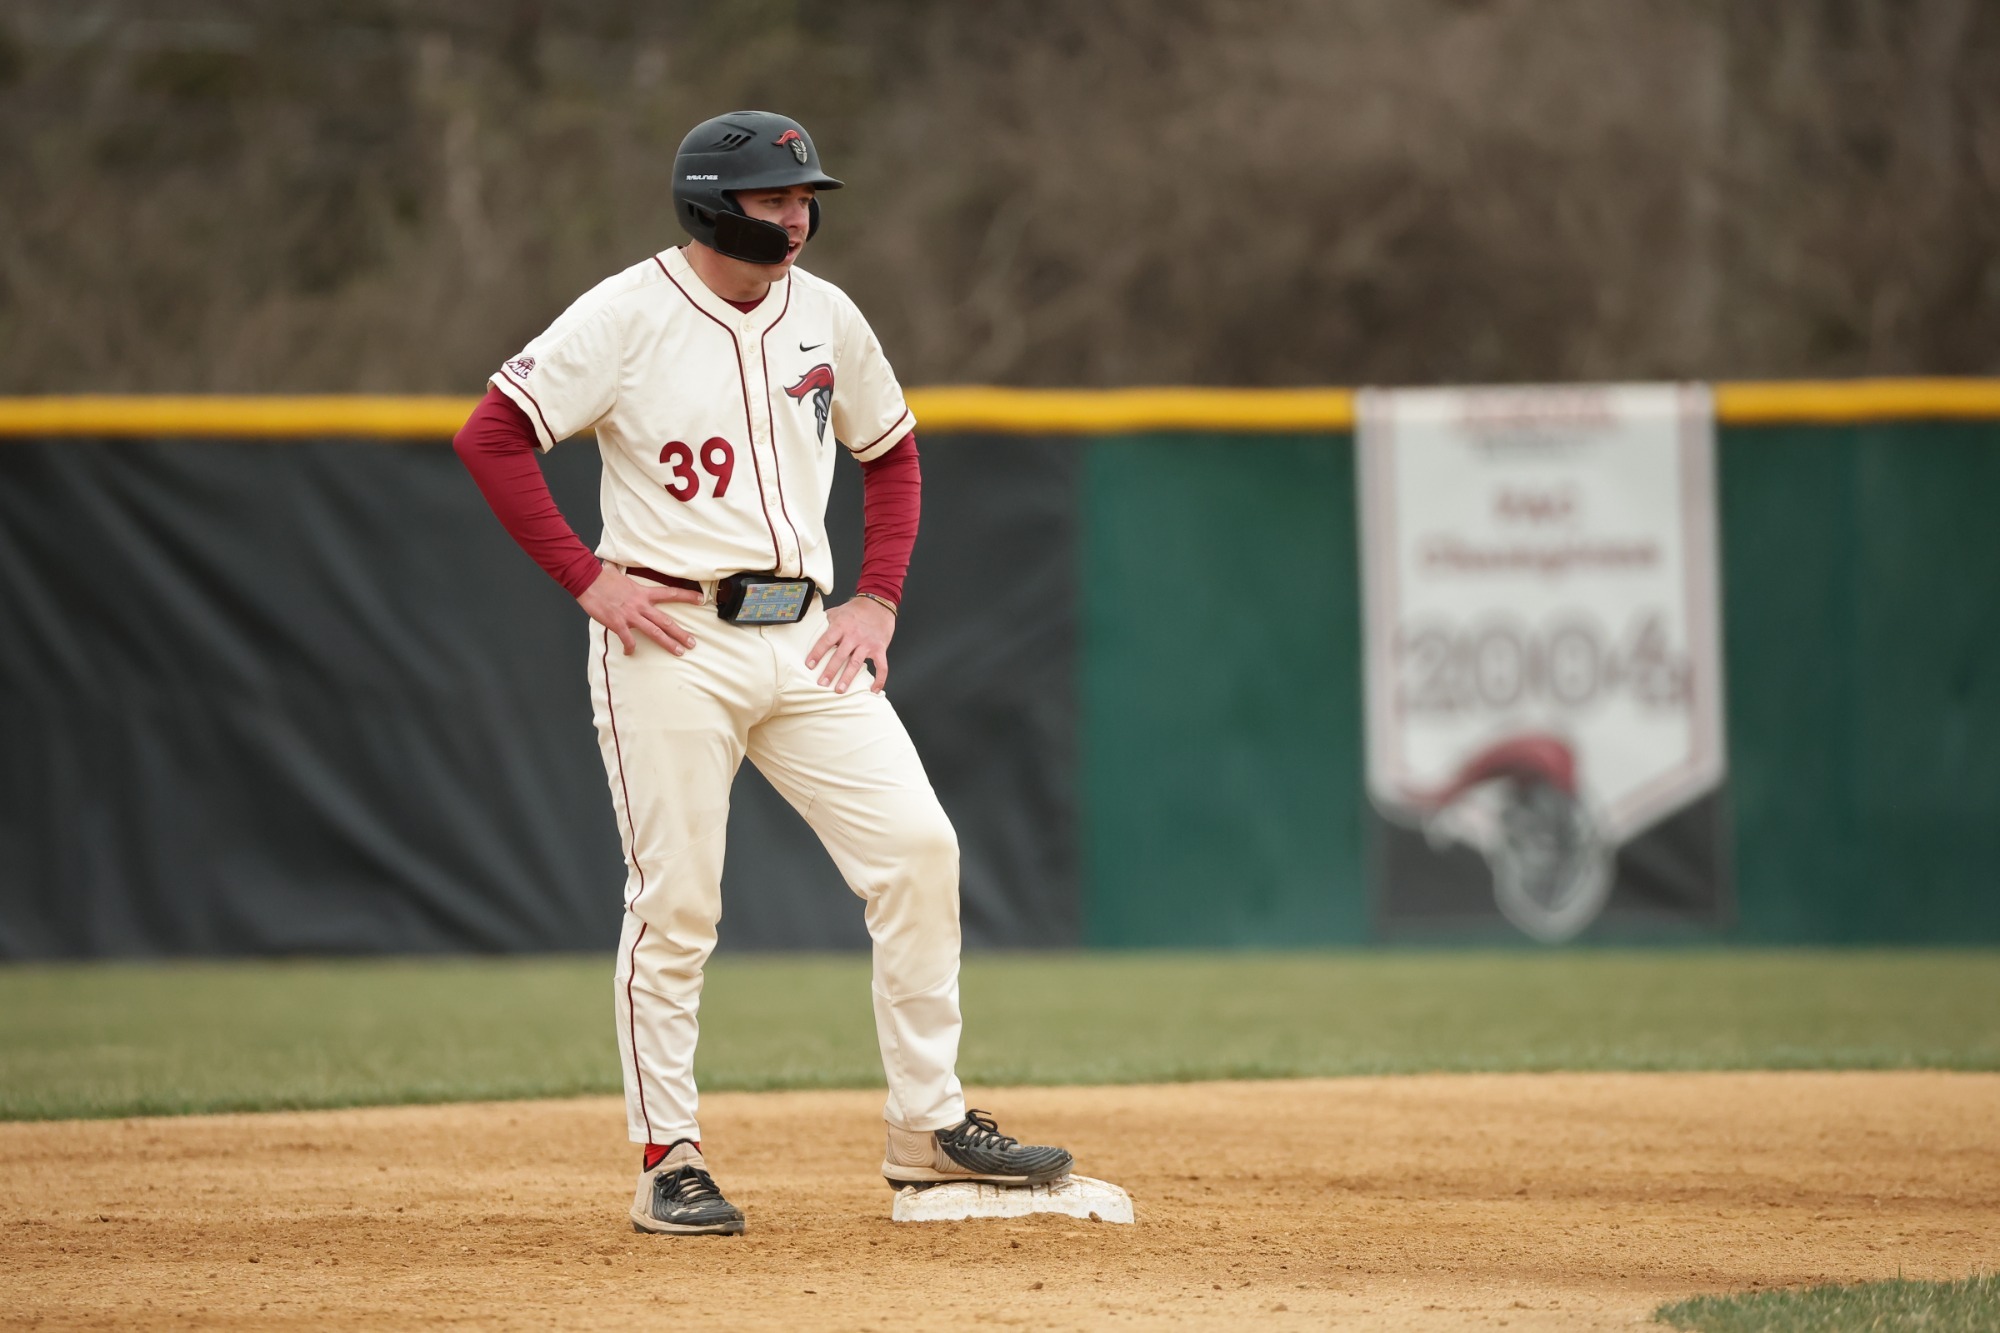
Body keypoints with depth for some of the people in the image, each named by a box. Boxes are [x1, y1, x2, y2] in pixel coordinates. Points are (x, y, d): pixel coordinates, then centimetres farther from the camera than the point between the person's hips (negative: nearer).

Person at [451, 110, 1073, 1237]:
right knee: (676, 902, -4)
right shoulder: (628, 317, -8)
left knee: (918, 849, -5)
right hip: (670, 637, -5)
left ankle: (929, 1130, 4)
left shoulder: (827, 317, 8)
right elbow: (491, 436, -11)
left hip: (807, 637, 5)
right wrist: (588, 578, -13)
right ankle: (670, 1161, 6)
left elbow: (892, 453, 21)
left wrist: (880, 600, 9)